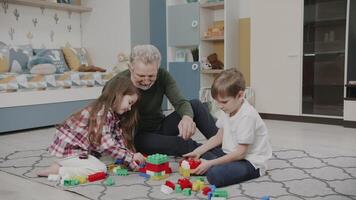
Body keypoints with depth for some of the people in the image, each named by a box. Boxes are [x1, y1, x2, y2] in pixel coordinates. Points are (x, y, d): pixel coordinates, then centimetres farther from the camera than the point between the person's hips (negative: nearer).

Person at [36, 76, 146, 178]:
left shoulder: (114, 115, 7)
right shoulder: (102, 112, -23)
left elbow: (119, 140, 2)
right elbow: (106, 145, -28)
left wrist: (131, 161, -8)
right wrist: (131, 156, -22)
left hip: (83, 149, 10)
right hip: (68, 148, -10)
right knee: (100, 169, -18)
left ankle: (65, 164, 7)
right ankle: (57, 170, -9)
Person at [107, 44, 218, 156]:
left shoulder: (163, 76, -10)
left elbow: (180, 102, -19)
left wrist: (187, 117, -45)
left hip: (161, 127, 5)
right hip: (137, 137, -4)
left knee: (195, 105, -15)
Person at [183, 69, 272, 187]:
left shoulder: (247, 116, -24)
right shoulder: (228, 110, 3)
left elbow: (240, 153, -24)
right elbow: (219, 137, 12)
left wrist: (210, 163, -24)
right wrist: (198, 152, -1)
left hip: (250, 162, -9)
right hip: (230, 153, 9)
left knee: (215, 175, -34)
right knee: (193, 158, 6)